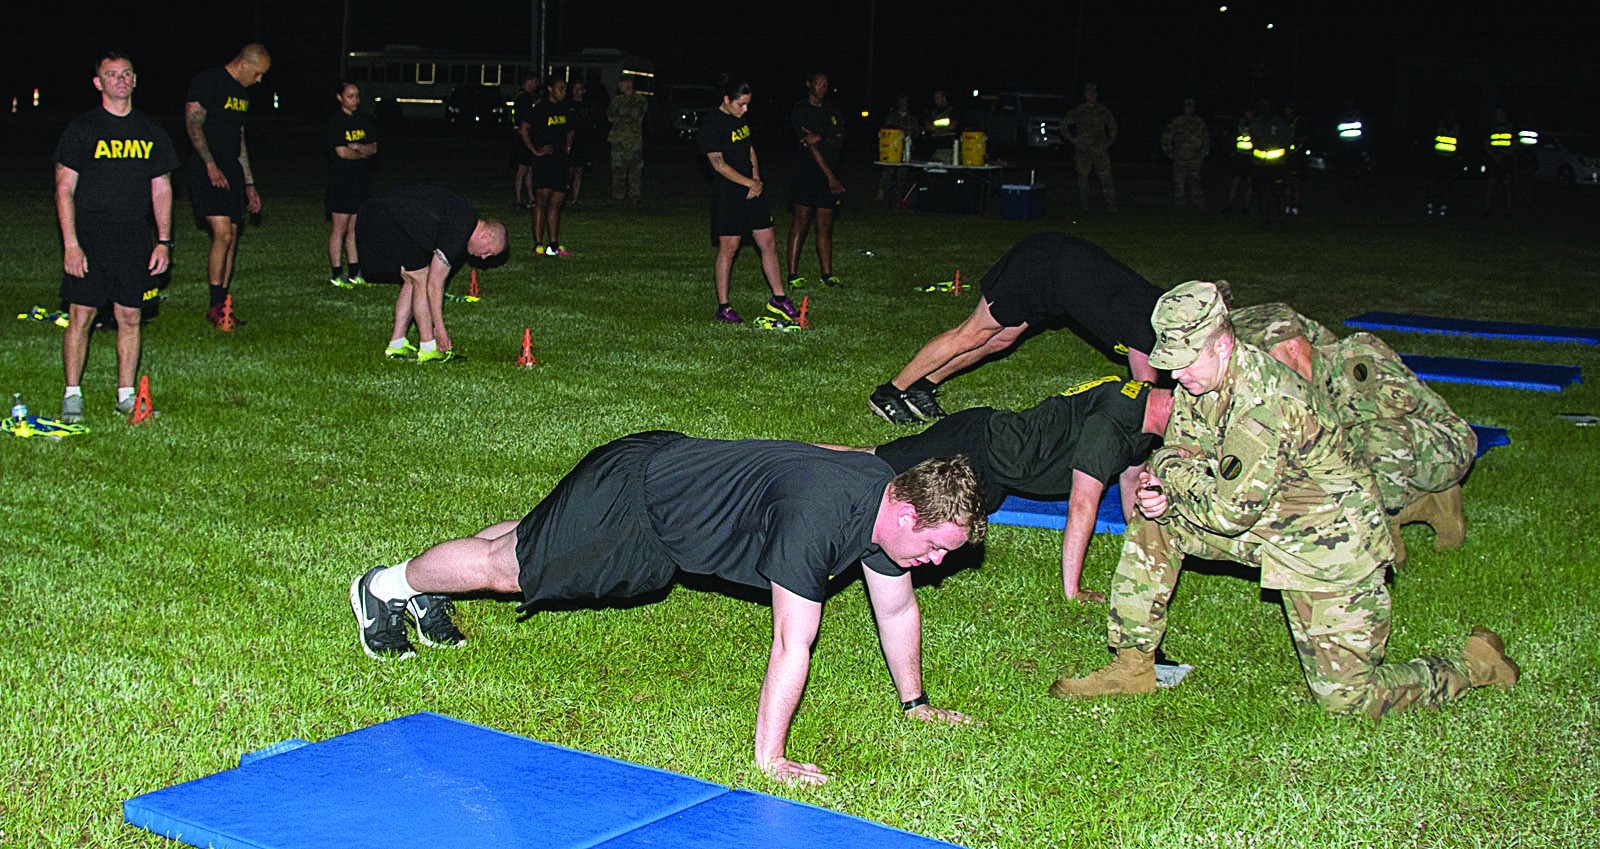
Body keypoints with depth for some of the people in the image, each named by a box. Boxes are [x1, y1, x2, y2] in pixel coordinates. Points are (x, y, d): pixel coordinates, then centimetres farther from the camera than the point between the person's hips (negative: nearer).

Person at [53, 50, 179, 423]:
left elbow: (161, 190, 14)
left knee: (130, 318, 5)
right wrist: (70, 244, -11)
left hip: (135, 239, 3)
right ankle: (72, 395, 8)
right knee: (80, 316, -2)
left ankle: (126, 394, 13)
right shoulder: (81, 129, 0)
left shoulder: (151, 132, 10)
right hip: (89, 237, -3)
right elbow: (64, 189, -2)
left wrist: (163, 242, 5)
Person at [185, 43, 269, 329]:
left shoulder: (242, 92, 18)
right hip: (207, 171, -8)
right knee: (223, 234, -16)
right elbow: (193, 125, -13)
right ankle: (216, 306, -9)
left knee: (231, 240, 6)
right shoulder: (207, 81, -7)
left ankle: (221, 307, 11)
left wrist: (249, 183, 23)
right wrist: (211, 166, -21)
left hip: (231, 172, 8)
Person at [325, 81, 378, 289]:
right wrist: (363, 154, -2)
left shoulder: (364, 122, 12)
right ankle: (336, 274, 0)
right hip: (341, 183, -6)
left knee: (355, 228, 9)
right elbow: (342, 152, -16)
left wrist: (357, 147, -13)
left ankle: (355, 273, 13)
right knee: (340, 229, -4)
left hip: (361, 182, 6)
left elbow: (374, 148, 6)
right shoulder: (336, 123, -8)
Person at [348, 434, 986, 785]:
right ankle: (389, 585, 34)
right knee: (506, 564, 9)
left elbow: (897, 609, 4)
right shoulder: (818, 512, -38)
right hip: (633, 490, -8)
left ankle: (426, 590, 49)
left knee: (541, 540, 27)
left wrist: (915, 703, 11)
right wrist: (769, 757, -31)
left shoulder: (888, 499, -12)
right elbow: (792, 644, -36)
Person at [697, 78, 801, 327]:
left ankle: (778, 299, 15)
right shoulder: (711, 126, -13)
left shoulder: (741, 120, 12)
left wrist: (756, 179, 3)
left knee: (768, 243, 7)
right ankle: (723, 307, 4)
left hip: (751, 192, 8)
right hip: (727, 194, -8)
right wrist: (751, 183, -13)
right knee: (728, 248, -4)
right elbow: (719, 165, -17)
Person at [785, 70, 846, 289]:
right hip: (806, 172, -5)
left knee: (825, 226, 7)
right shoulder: (800, 111, -5)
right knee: (801, 222, -7)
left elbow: (840, 142, 6)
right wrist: (830, 176, -16)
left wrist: (821, 138, -16)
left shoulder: (833, 110, 14)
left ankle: (827, 274, 11)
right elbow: (810, 146, -12)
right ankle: (793, 275, -6)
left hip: (829, 174, 5)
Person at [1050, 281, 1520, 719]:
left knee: (1346, 696, -8)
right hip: (1266, 525, 8)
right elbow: (1174, 452, 6)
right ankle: (1132, 665, 5)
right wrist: (1162, 493, -16)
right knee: (1153, 522, -2)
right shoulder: (1199, 378, -5)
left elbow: (1233, 510, -29)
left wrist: (1176, 480, -14)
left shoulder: (1266, 401, -31)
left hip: (1331, 542, -8)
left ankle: (1476, 665, 15)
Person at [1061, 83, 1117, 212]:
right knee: (1083, 177, 2)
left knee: (1105, 176, -7)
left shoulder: (1103, 110, 8)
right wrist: (1071, 139, 4)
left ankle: (1111, 205, -7)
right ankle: (1084, 205, 10)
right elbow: (1064, 124, 11)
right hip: (1082, 151, 0)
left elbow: (1112, 126, 22)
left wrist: (1110, 142, 14)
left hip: (1100, 150, 0)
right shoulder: (1078, 111, 3)